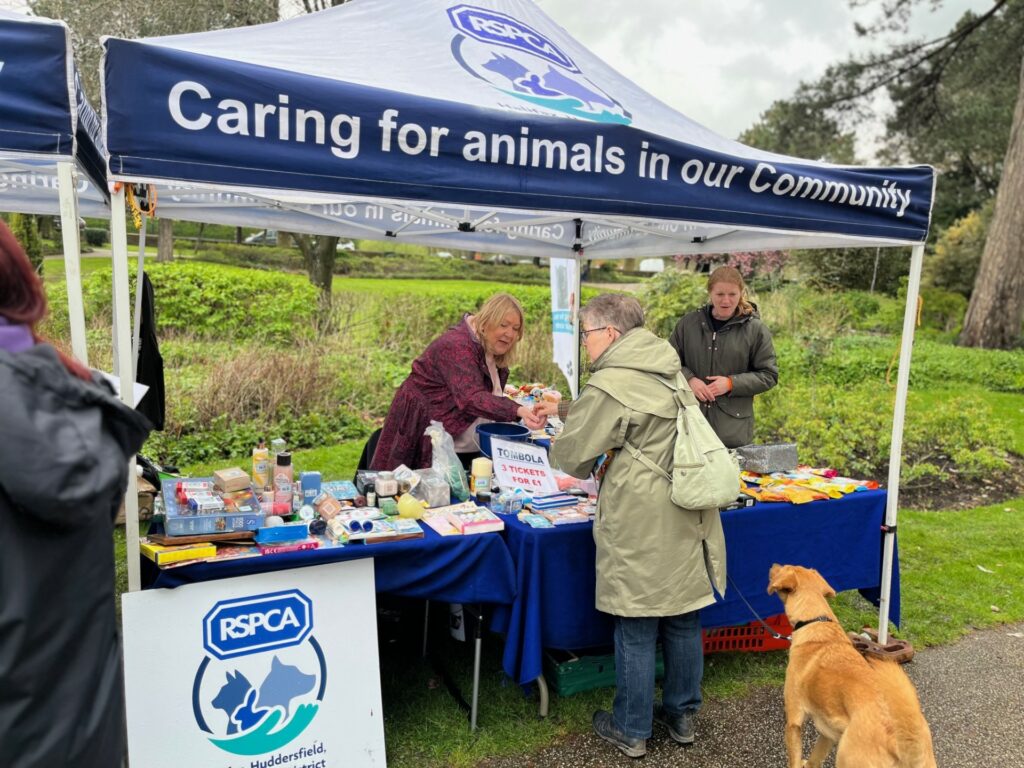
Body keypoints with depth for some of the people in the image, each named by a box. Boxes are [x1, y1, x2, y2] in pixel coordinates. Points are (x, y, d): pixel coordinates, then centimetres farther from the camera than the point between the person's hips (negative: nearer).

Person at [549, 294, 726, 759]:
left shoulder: (609, 386, -16)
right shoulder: (669, 373, 9)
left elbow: (568, 455, -7)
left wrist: (595, 462, 15)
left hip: (641, 529, -7)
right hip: (687, 521, 8)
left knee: (636, 630, 7)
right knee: (683, 621, 18)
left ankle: (631, 730, 23)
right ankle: (681, 715, 35)